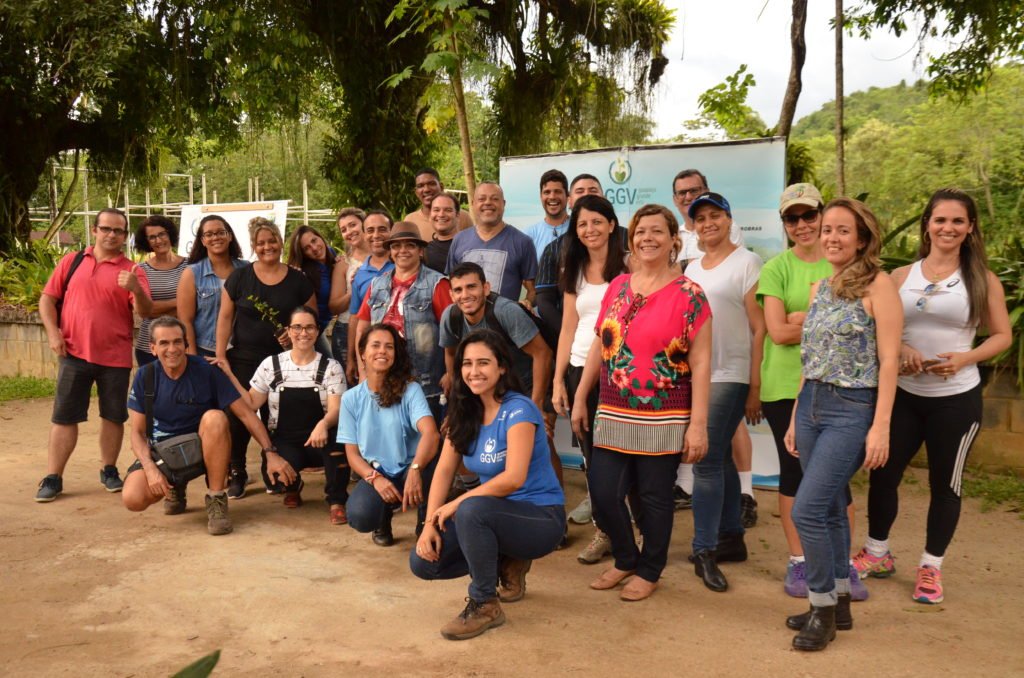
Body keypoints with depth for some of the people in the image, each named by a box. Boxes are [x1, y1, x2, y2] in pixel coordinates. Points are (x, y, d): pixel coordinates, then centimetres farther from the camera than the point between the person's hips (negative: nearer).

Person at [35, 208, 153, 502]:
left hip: (116, 356, 0)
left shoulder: (132, 271, 1)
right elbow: (47, 299, 9)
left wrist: (136, 289, -28)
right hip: (74, 353, 1)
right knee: (64, 416, 3)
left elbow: (146, 312, -9)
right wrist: (53, 333, -4)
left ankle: (109, 470, 24)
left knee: (113, 416, 9)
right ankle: (52, 478, 10)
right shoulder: (71, 261, 6)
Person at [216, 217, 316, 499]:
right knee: (238, 415, -4)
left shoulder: (298, 280, 2)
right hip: (243, 359, 0)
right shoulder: (239, 277, 1)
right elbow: (225, 317, 1)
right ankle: (236, 473, 12)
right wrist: (221, 356, -5)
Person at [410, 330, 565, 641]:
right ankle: (506, 565, 13)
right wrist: (430, 524, -11)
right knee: (422, 561, -7)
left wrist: (457, 503, -21)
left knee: (471, 510, -36)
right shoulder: (464, 412, 4)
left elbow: (514, 478, -27)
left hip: (541, 518, -7)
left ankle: (485, 606, -15)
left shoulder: (518, 410, -18)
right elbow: (444, 469, 0)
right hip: (496, 514, 7)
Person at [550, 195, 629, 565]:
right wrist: (558, 380, 8)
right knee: (592, 452, 7)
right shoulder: (574, 272, 13)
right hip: (581, 369, 4)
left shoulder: (629, 266, -1)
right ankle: (604, 530, 19)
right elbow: (568, 329, 13)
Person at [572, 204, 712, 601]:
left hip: (664, 419, -4)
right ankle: (625, 559, 32)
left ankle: (649, 571, 29)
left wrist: (698, 424, -13)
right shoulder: (617, 287, 8)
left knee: (655, 497, 6)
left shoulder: (688, 295, -6)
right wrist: (580, 399, 13)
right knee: (603, 494, 5)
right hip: (613, 415, 5)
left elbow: (700, 362, -9)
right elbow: (598, 347, 14)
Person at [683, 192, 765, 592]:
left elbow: (759, 328, -8)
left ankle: (705, 552, -2)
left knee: (707, 460, -10)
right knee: (719, 459, 13)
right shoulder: (692, 269, 15)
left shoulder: (746, 262, -4)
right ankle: (732, 539, 24)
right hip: (694, 375, 6)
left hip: (729, 375, -6)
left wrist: (755, 386, -12)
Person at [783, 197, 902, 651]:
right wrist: (795, 417, 15)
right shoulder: (819, 289, 12)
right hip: (812, 406, 7)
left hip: (852, 410, -7)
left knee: (806, 510, -10)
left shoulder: (878, 285, -8)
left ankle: (823, 609, 8)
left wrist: (880, 427, -16)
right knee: (830, 509, 13)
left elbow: (888, 360, -12)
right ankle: (838, 605, 25)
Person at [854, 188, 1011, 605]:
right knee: (883, 473, 5)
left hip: (957, 398, -1)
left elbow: (1002, 336, 2)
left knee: (945, 483, 8)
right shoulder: (901, 277, 3)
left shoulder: (982, 280, 0)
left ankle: (931, 567, 24)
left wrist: (965, 358, -16)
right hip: (903, 393, 2)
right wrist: (899, 350, -14)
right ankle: (877, 553, 27)